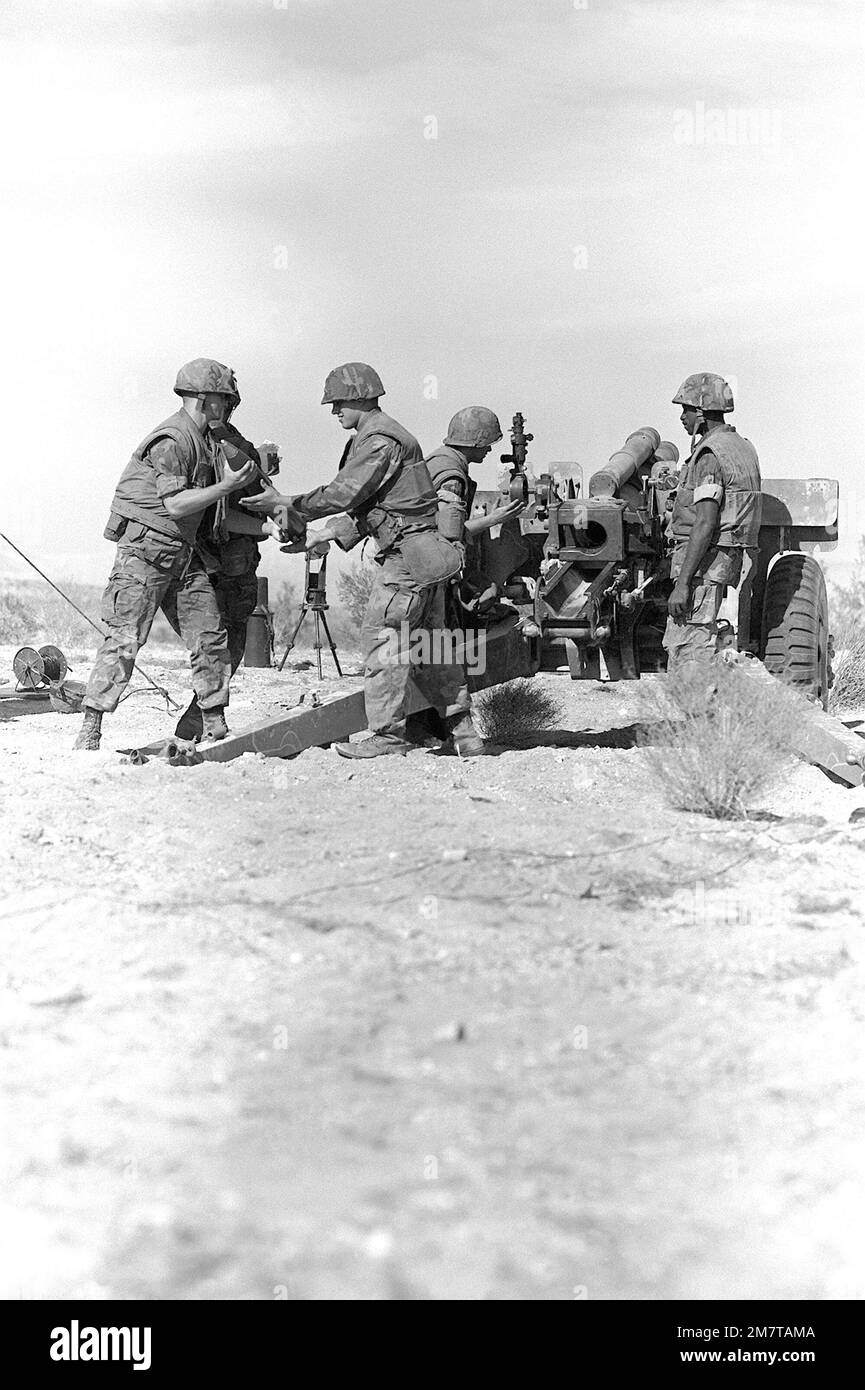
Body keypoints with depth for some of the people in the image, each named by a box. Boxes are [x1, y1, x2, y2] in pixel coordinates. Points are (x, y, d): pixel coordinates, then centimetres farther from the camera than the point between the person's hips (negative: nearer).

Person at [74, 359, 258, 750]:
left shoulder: (204, 438, 13)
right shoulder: (170, 440, -17)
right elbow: (174, 503, -23)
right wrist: (227, 487, -23)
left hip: (183, 553, 9)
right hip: (146, 548, -9)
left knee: (210, 638, 5)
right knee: (125, 640, -10)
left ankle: (215, 728, 12)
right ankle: (90, 730, -6)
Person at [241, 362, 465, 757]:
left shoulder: (380, 439, -13)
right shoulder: (377, 436, 20)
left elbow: (344, 493, -18)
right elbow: (364, 504, 22)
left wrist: (288, 506, -11)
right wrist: (333, 535, 13)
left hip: (408, 553, -10)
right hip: (420, 554, 10)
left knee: (382, 636, -8)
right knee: (422, 642, 13)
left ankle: (389, 734, -6)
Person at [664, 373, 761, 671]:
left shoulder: (709, 454, -16)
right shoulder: (743, 447, 15)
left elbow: (705, 525, -23)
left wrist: (682, 583, -24)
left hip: (702, 558, -10)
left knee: (687, 654, -9)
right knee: (676, 646, 16)